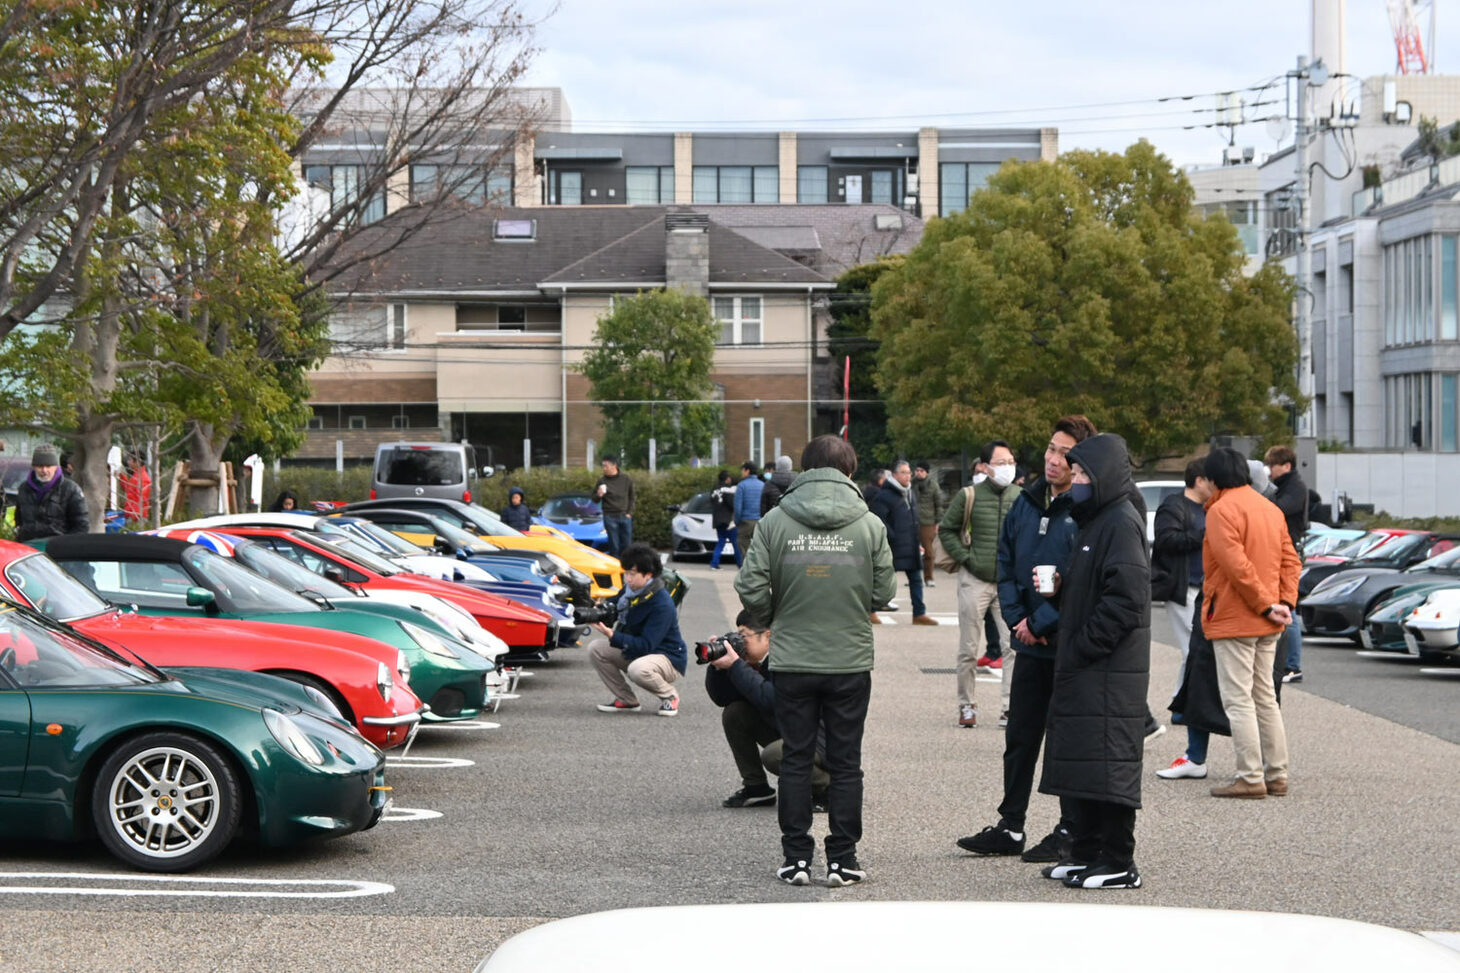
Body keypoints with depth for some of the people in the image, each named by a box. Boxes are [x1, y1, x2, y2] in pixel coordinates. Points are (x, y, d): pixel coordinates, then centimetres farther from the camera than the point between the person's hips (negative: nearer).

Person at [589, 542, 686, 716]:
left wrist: (612, 636, -39)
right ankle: (626, 700, 1)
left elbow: (646, 645, -30)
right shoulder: (629, 590, -2)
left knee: (637, 670, -39)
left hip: (668, 658, -8)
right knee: (595, 648, -8)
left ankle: (670, 696, -6)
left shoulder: (662, 605, -26)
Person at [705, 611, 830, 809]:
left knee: (774, 755, -34)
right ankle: (755, 787, 6)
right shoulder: (755, 662, 2)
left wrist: (735, 665, -32)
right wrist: (718, 665, -14)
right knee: (734, 713, -2)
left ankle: (827, 787, -7)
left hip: (821, 741, -9)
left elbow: (770, 701, -37)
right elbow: (721, 698, 4)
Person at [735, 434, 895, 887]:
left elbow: (751, 589, -7)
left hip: (791, 662, 0)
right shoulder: (869, 525, -5)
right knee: (845, 763, 8)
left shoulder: (775, 521, -5)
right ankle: (842, 859, 10)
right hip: (851, 660, 0)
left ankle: (796, 858, 10)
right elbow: (884, 591, -1)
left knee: (795, 760, 9)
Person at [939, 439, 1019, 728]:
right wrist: (966, 558, -4)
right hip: (975, 581, -2)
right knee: (969, 650, 3)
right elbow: (946, 530, 5)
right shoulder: (969, 496, -4)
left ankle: (1011, 706, 1)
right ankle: (967, 705, 15)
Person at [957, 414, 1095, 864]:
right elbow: (1006, 564, 14)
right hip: (1031, 642, 7)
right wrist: (1016, 617, 1)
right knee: (1020, 737, 13)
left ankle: (1070, 832, 12)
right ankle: (1010, 827, 22)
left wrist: (1041, 622, -16)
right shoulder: (1027, 502, 9)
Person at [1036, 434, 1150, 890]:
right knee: (1081, 766, 13)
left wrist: (1081, 647, -18)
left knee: (1107, 764, -7)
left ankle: (1119, 864, -2)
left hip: (1110, 673, -10)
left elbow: (1125, 599, -21)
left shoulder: (1122, 523, -14)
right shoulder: (1094, 520, 18)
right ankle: (1086, 852, 21)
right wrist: (1060, 585, 6)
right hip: (1083, 669, 10)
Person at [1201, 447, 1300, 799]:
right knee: (1265, 698, 14)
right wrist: (1284, 602, 2)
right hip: (1267, 625, 8)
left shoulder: (1222, 510, -12)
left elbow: (1235, 564, -21)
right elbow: (1291, 560, 11)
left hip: (1233, 621, -8)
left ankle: (1250, 777, -9)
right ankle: (1277, 774, 15)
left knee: (1238, 700, -6)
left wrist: (1266, 605, -15)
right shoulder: (1271, 509, 14)